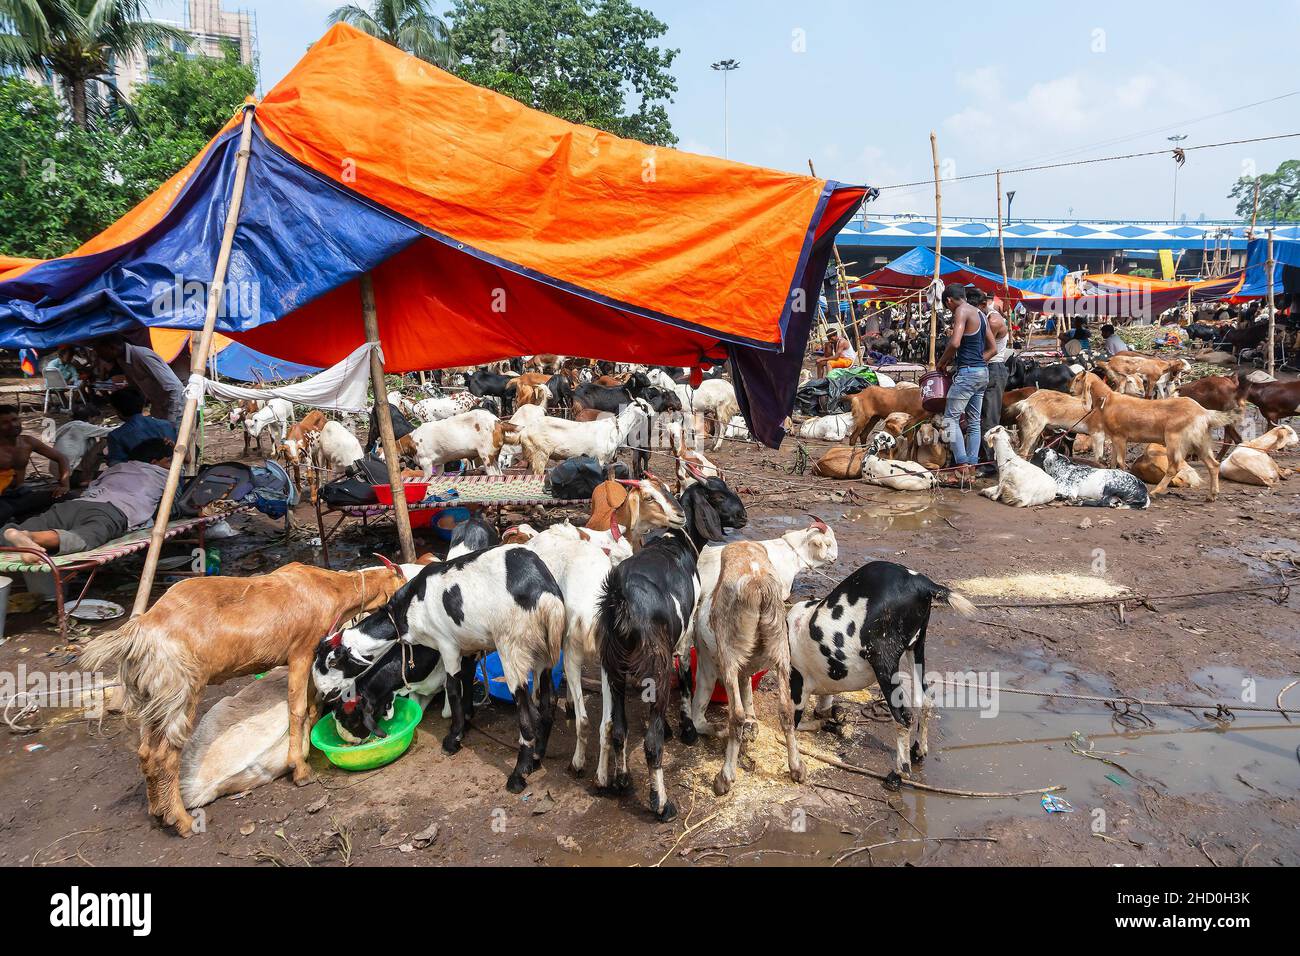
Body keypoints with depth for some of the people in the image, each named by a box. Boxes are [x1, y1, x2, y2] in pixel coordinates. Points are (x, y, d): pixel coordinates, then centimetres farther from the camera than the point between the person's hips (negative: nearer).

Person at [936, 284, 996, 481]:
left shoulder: (961, 311, -9)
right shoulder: (980, 314, 17)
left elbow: (955, 343, -22)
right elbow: (992, 349, 19)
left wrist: (942, 362, -7)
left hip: (967, 372, -9)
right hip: (982, 372, 9)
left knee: (951, 418, -6)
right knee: (974, 422, 11)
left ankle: (962, 467, -11)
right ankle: (972, 468, 12)